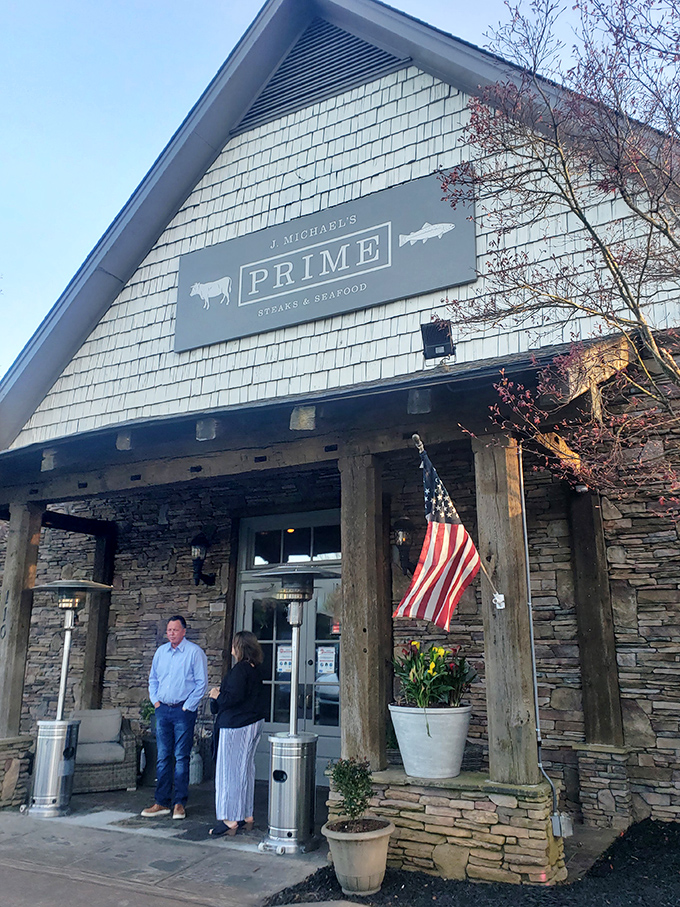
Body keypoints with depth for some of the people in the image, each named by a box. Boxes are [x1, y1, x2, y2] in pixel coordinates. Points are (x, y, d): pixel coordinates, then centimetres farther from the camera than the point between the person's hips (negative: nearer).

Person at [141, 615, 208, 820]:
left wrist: (187, 706, -10)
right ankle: (162, 802, 15)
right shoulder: (161, 651, 11)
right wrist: (155, 701, 8)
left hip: (183, 711, -5)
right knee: (163, 757, 8)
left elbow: (201, 683, -7)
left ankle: (179, 804, 8)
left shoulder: (195, 652, -7)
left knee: (181, 757, 0)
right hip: (163, 709, 5)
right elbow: (153, 679, 20)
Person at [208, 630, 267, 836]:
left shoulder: (240, 669, -18)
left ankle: (230, 820, 3)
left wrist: (217, 696, -6)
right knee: (245, 769, 15)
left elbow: (234, 697, -25)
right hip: (254, 724, 9)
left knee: (229, 771, -1)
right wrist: (220, 695, 14)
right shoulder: (255, 669, 10)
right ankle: (246, 817, 23)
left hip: (236, 726, -9)